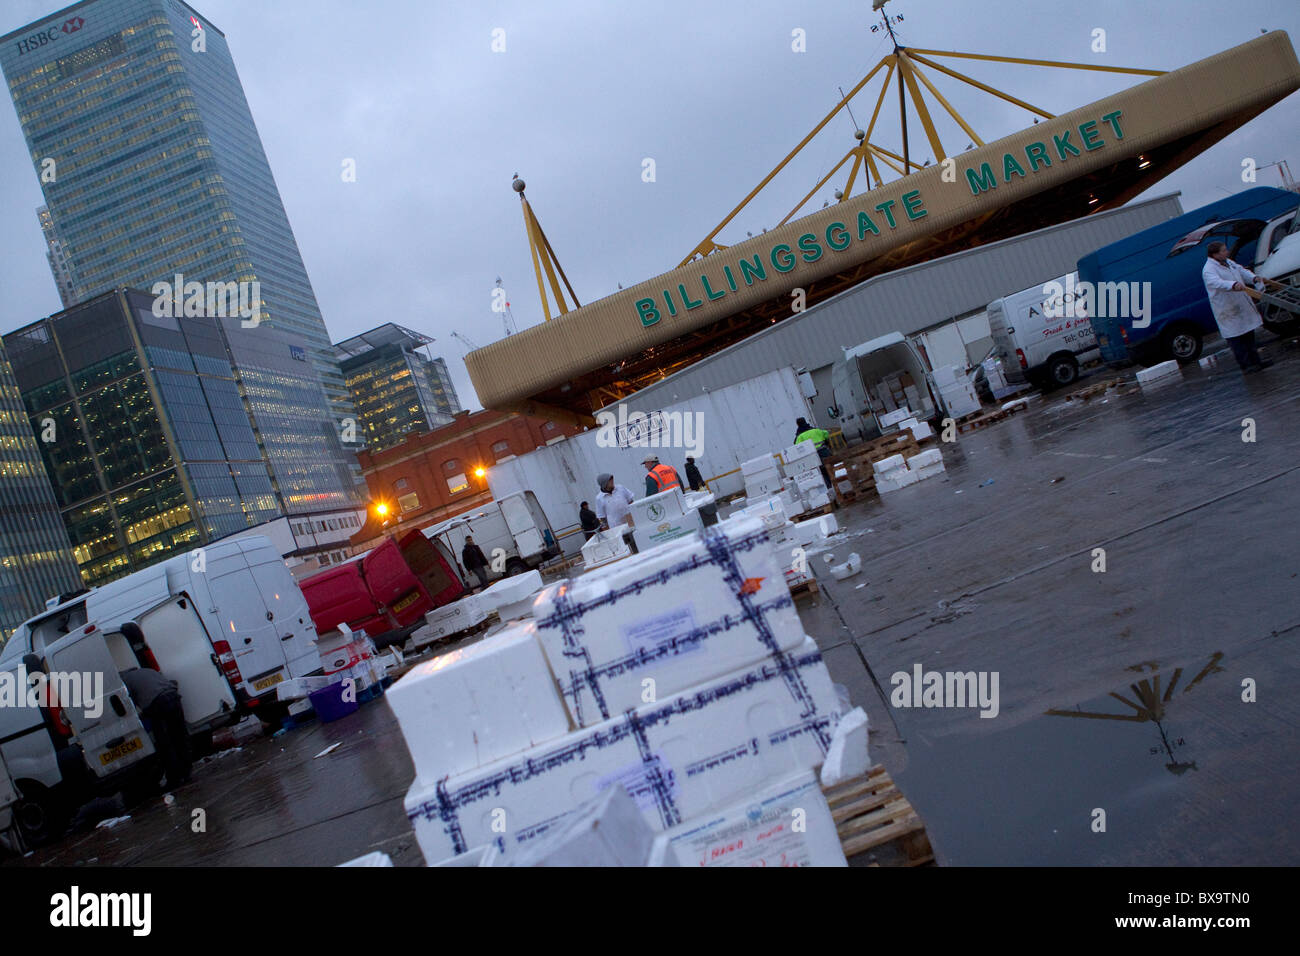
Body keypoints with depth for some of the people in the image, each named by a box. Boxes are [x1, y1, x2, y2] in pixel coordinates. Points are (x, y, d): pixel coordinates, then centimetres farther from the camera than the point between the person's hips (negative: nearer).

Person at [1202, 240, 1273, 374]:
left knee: (1248, 335, 16)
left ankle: (1255, 362, 25)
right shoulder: (1208, 270, -20)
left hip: (1242, 306, 10)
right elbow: (1217, 282, -37)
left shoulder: (1228, 262, 12)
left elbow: (1242, 271, 18)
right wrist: (1233, 285, -53)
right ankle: (1246, 366, -4)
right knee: (1235, 339, -8)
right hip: (1227, 311, -10)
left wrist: (1253, 278, -2)